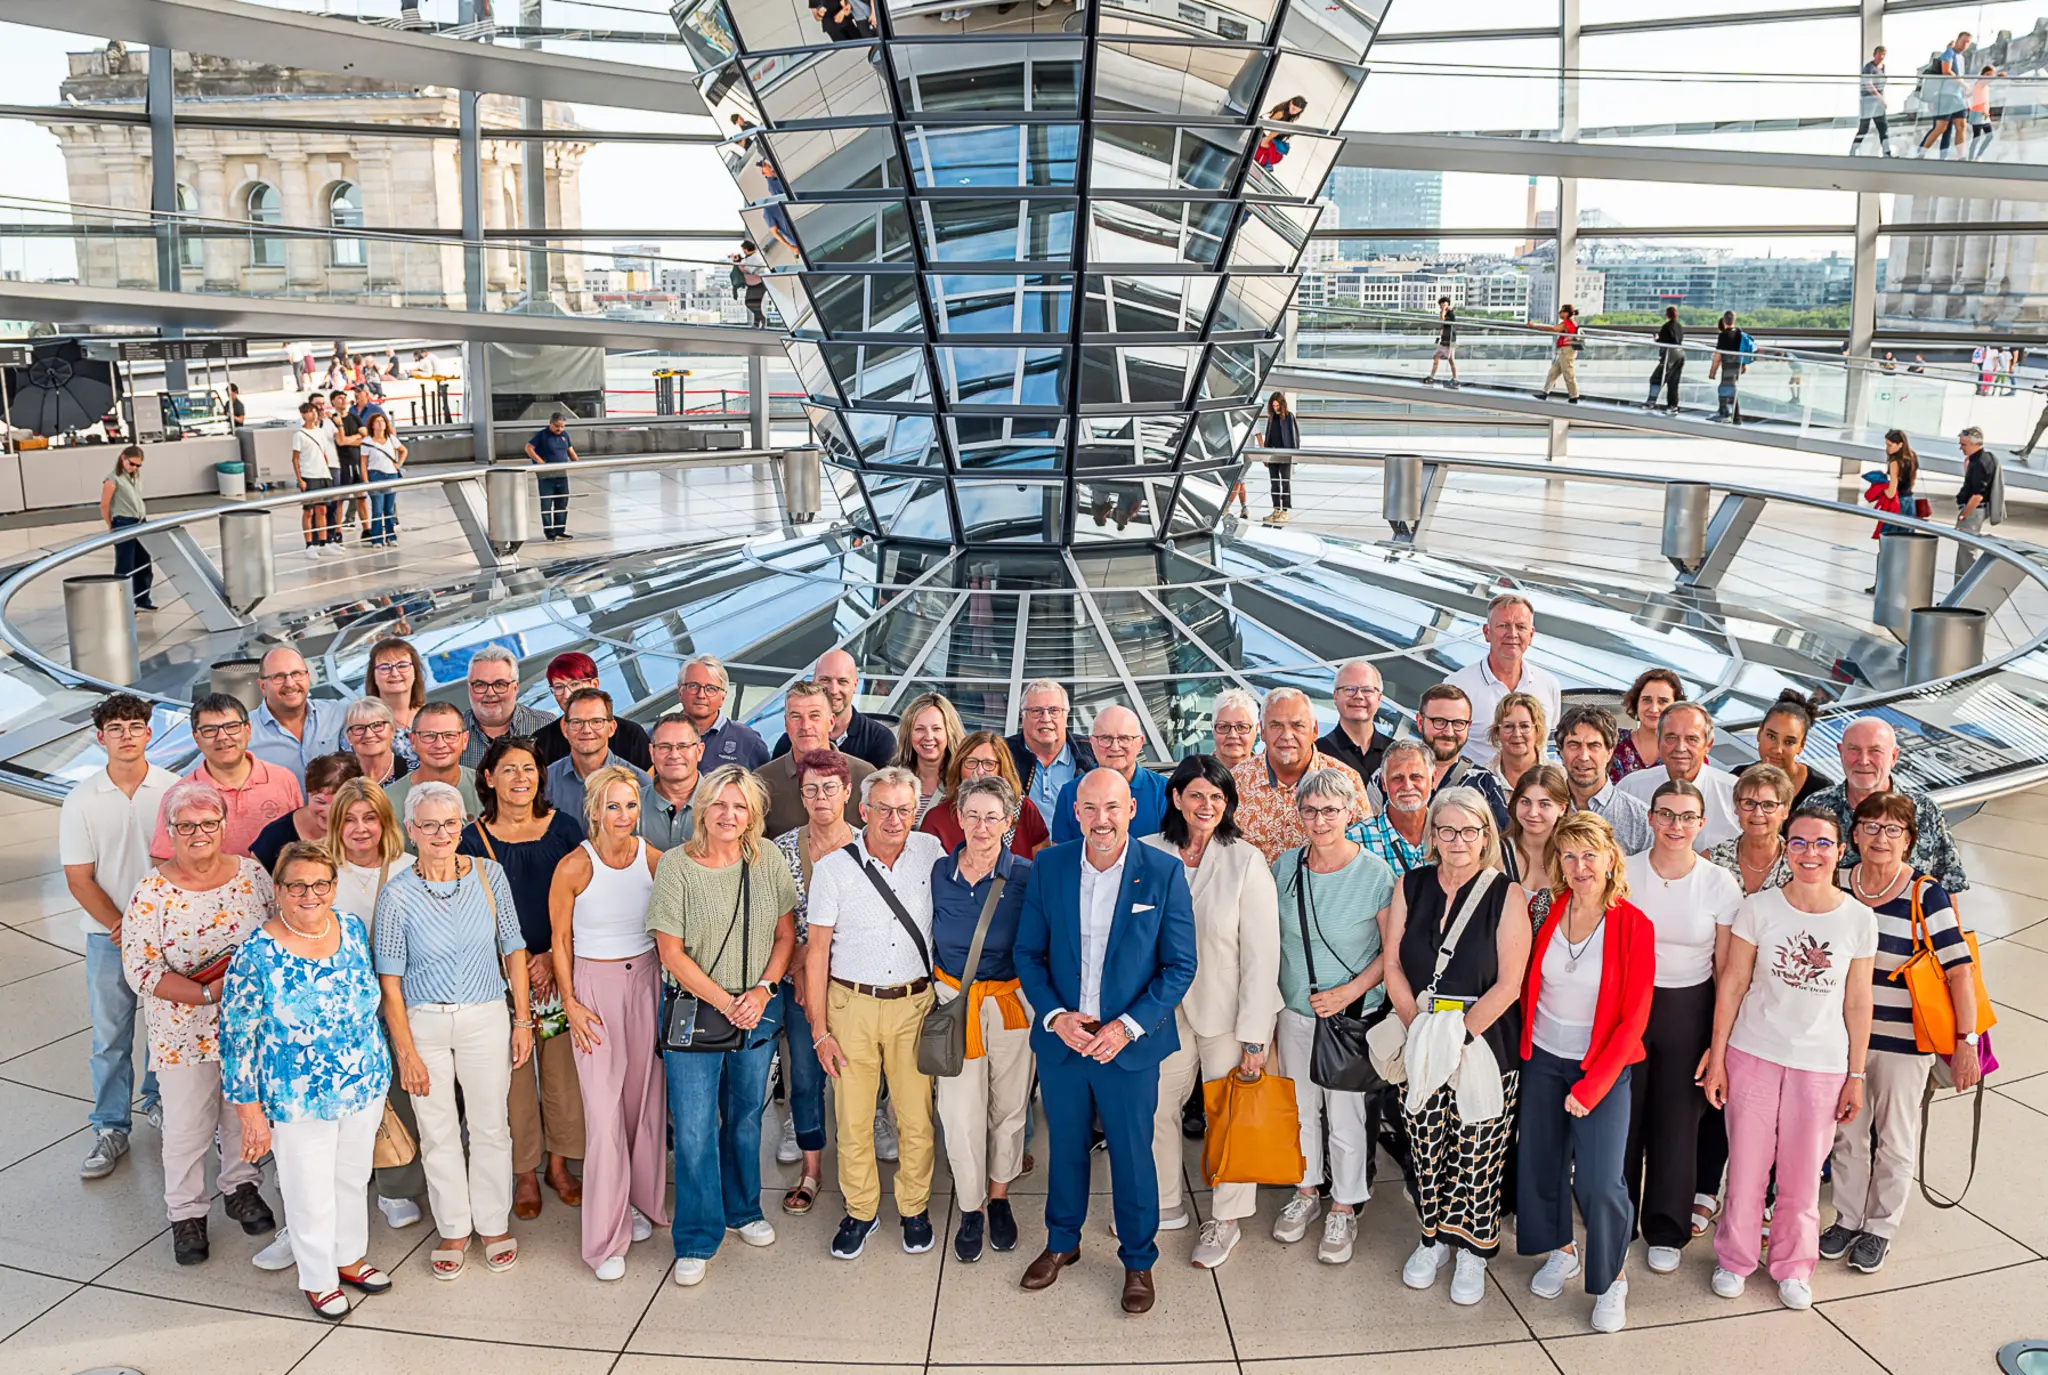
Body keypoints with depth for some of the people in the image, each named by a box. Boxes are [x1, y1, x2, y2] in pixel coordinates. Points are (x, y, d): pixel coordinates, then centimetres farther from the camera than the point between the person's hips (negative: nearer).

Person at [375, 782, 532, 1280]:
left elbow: (513, 949, 3)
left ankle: (494, 1224, 29)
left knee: (490, 1125, 10)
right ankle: (453, 1230, 29)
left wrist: (522, 1020, 2)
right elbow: (390, 979, -6)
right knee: (437, 1131, 11)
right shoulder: (398, 893, -9)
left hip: (486, 1018, 1)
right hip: (423, 1021, -1)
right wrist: (405, 1051, -8)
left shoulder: (489, 874, -4)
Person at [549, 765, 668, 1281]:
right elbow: (560, 940, -3)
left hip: (645, 979, 3)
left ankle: (640, 1202, 29)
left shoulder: (654, 860, -2)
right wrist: (570, 1003, -5)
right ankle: (606, 1238, 4)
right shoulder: (574, 867, -12)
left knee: (645, 1097, 9)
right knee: (604, 1109, -4)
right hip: (594, 985, -3)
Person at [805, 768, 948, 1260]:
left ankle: (914, 1208, 24)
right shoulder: (833, 867, -5)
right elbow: (817, 952, -2)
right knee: (853, 1118, 4)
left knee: (916, 1117, 5)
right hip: (851, 1003, -1)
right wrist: (820, 1030, -6)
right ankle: (860, 1211, 23)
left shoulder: (930, 851, 1)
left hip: (913, 1003, 1)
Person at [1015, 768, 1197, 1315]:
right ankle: (1062, 1243, 41)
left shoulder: (1164, 873, -11)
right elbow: (1028, 953, 2)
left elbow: (1180, 966, -8)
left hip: (1130, 1044, -2)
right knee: (1065, 1147, 18)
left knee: (1133, 1155, 10)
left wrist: (1127, 1027, -16)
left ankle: (1138, 1260, 32)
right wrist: (1056, 1016, -12)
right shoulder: (1048, 867, -3)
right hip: (1061, 1038, 2)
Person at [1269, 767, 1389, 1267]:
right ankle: (1305, 1192, 36)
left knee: (1346, 1115, 5)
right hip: (1295, 1010, 4)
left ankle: (1344, 1208, 25)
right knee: (1300, 1106, 16)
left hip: (1353, 1017, -4)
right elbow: (1270, 937, 10)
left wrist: (1351, 990, -18)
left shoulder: (1376, 873, -13)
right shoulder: (1285, 867, -2)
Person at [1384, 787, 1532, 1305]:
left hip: (1486, 1046, -3)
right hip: (1421, 1044, 3)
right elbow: (1393, 965, 2)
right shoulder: (1410, 886, 3)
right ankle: (1432, 1239, 29)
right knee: (1426, 1148, 9)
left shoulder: (1507, 896, -7)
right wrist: (1419, 1030, -8)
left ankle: (1472, 1251, 22)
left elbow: (1508, 984, -11)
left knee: (1477, 1155, 3)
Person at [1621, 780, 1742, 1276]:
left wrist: (1723, 1039, -3)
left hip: (1688, 1011, 0)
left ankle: (1666, 1231, 28)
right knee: (1620, 1116, 5)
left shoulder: (1720, 885, -6)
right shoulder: (1623, 874, -5)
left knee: (1677, 1121, 9)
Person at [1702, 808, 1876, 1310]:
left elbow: (1857, 1003, 2)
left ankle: (1792, 1266, 33)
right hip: (1753, 1055, 0)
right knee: (1745, 1164, 8)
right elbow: (1731, 985, -3)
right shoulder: (1758, 909, -8)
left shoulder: (1858, 919, -5)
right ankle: (1735, 1258, 30)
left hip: (1821, 1063, 1)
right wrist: (1716, 1057, -3)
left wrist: (1856, 1075, 4)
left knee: (1802, 1174, 11)